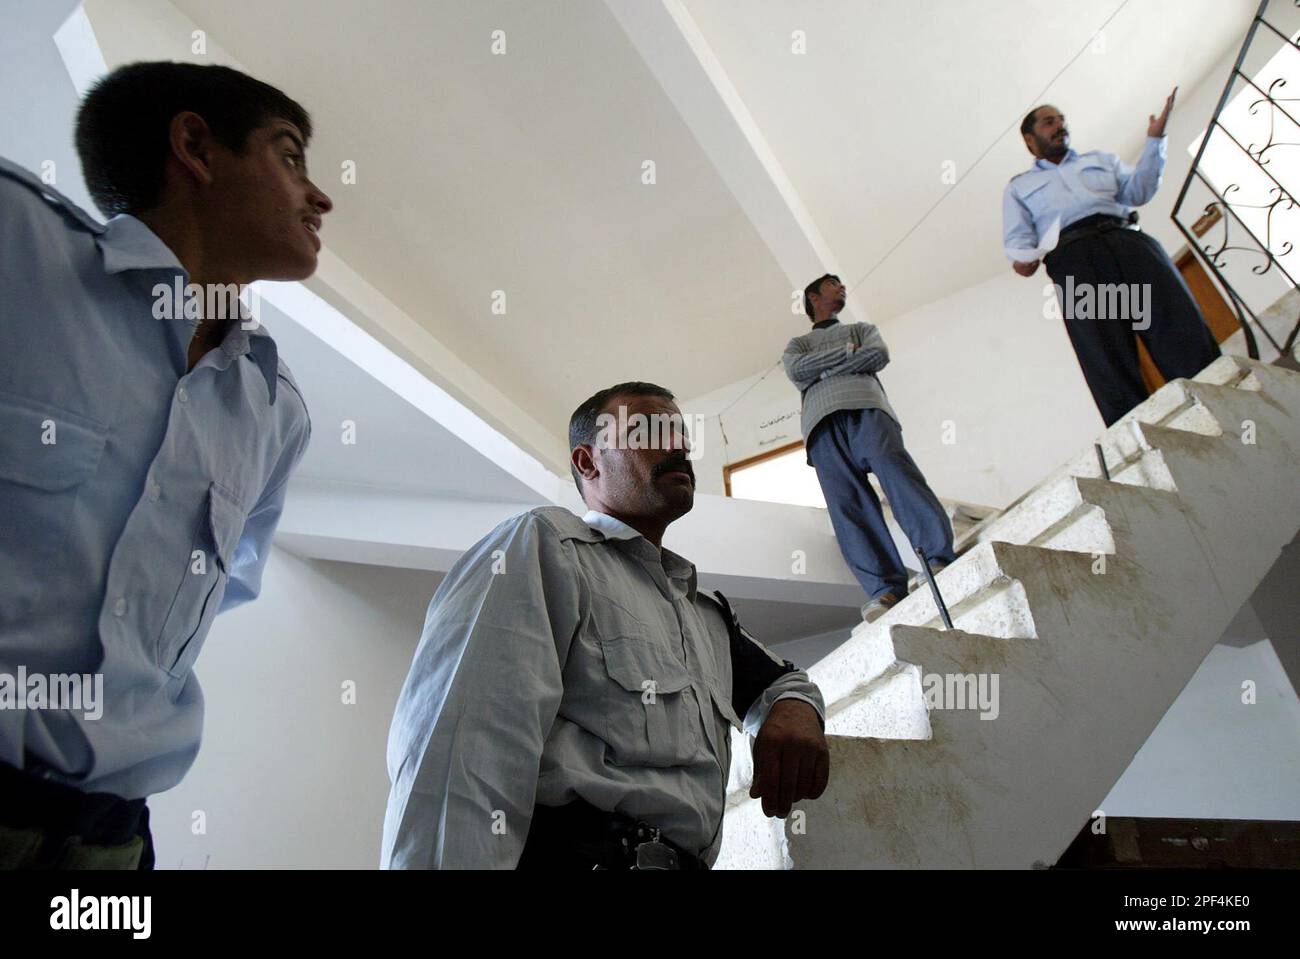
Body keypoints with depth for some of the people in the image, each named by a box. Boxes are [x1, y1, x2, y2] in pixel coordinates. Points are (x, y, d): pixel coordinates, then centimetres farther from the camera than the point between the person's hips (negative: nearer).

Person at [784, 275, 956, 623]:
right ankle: (886, 589, -32)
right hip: (822, 421, 0)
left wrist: (823, 368, 6)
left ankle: (941, 558, -41)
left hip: (867, 408, 0)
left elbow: (879, 355, 11)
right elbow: (797, 371, 8)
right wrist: (848, 350, 10)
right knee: (846, 502, -20)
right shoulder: (797, 344, 34)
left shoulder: (862, 329, 36)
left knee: (895, 469, -27)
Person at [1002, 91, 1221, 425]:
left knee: (1183, 329, -21)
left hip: (1125, 238, 3)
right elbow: (1017, 236, 13)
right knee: (1109, 367, -21)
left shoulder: (1100, 159, 37)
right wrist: (1023, 258, -10)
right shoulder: (1018, 187, 29)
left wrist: (1154, 139, 10)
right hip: (1072, 255, -3)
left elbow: (1137, 191, 22)